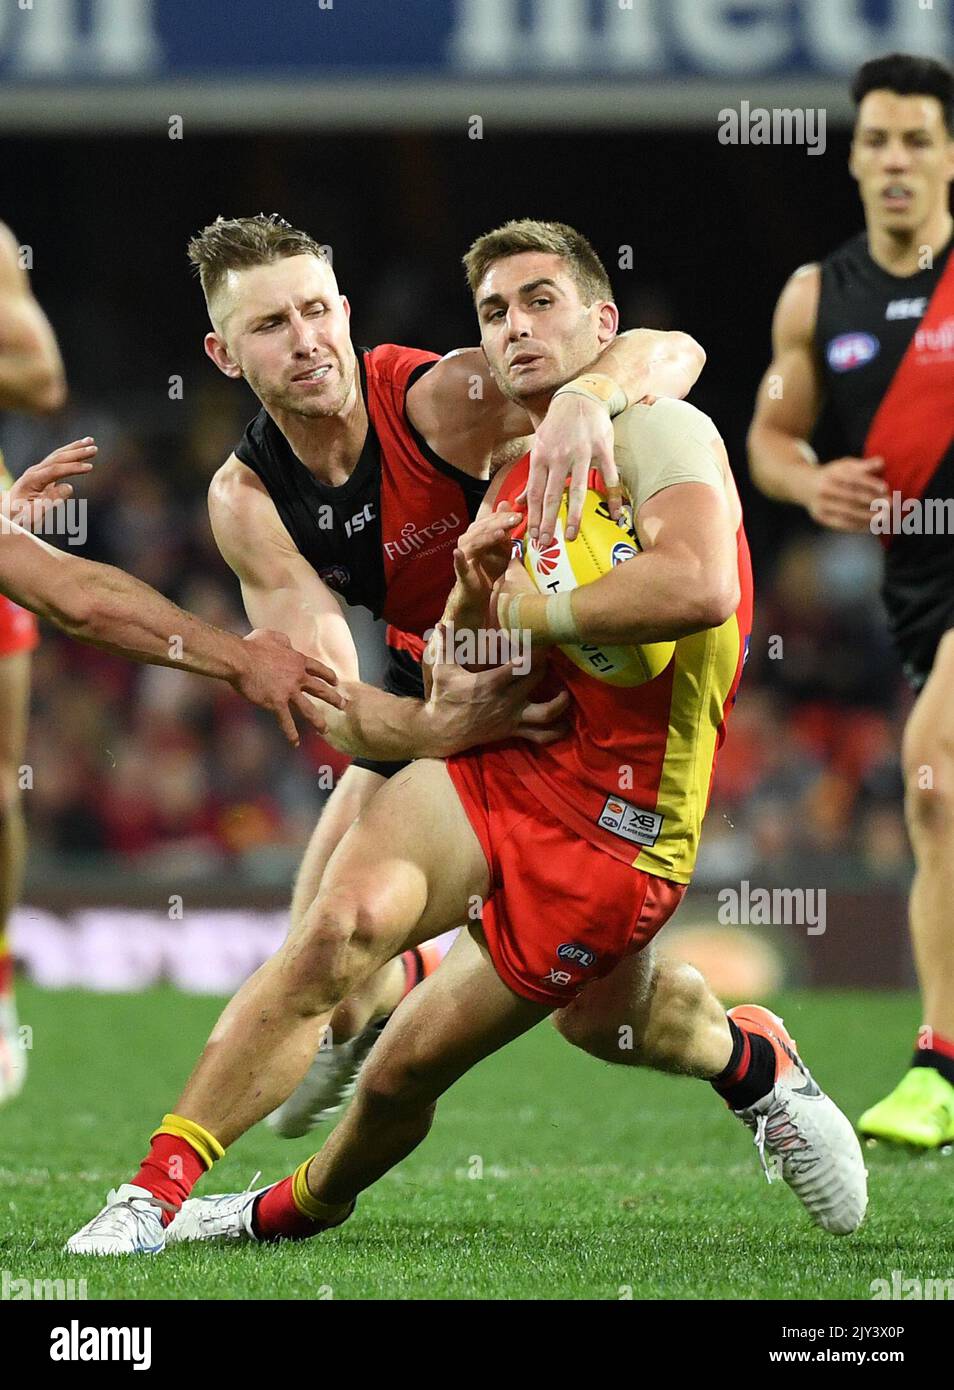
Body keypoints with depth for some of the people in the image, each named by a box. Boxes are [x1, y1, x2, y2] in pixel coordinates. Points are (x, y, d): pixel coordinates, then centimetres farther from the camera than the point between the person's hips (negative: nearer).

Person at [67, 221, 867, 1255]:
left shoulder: (659, 430, -8)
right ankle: (158, 1188, -25)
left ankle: (298, 1208, 26)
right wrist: (473, 599, -4)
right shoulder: (514, 486, 16)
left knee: (405, 1066, -5)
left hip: (610, 833, -5)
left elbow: (700, 586, -28)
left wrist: (526, 610, -16)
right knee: (350, 916, -25)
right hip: (499, 770, 5)